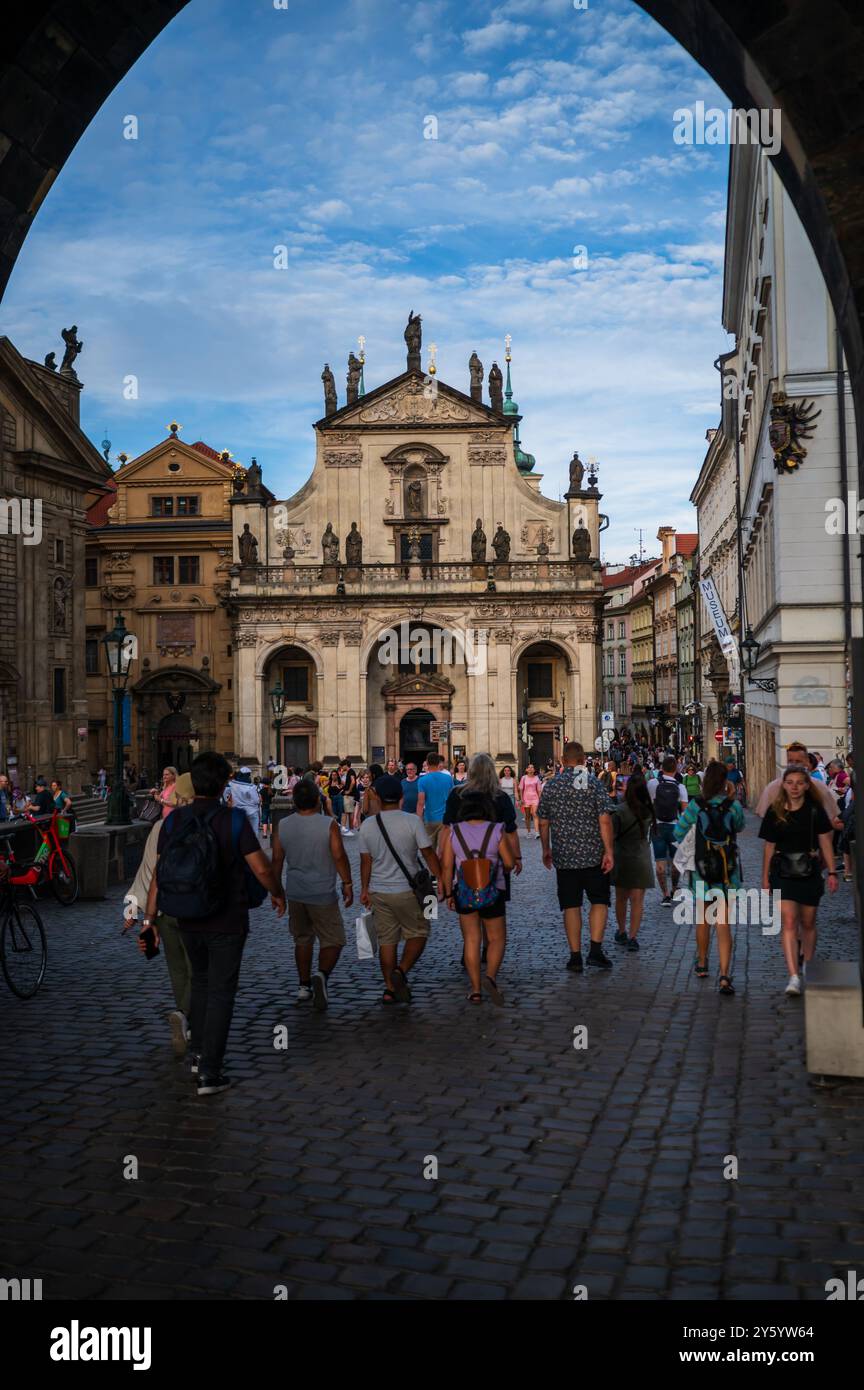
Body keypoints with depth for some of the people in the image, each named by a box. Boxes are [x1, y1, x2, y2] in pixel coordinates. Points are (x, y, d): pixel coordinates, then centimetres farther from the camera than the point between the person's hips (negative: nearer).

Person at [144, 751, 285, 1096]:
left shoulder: (174, 820, -4)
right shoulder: (234, 821, -14)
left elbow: (159, 872, -4)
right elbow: (261, 868, -13)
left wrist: (150, 916, 3)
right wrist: (278, 894, 6)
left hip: (188, 921, 4)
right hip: (227, 922, -4)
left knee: (200, 982, 25)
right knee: (220, 992, 4)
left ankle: (198, 1052, 32)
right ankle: (209, 1072, 3)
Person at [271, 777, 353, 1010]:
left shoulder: (283, 825, 1)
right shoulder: (329, 825, -11)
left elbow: (277, 858, 6)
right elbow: (339, 856, -14)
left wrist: (277, 888, 16)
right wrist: (347, 883, -4)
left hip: (295, 893, 4)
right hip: (322, 894, -4)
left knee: (302, 939, 19)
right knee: (333, 940, 4)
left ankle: (304, 986, 22)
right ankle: (322, 975, -21)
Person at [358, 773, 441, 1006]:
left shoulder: (367, 825, -2)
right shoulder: (413, 821, -12)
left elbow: (365, 861, 5)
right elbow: (429, 854, -9)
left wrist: (365, 889, 17)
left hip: (378, 891, 4)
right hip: (407, 890, -3)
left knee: (387, 940, 12)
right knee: (418, 933, 12)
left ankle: (390, 988, 16)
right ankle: (401, 971, -8)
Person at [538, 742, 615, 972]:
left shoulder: (551, 786, 1)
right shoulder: (594, 783, -6)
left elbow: (543, 823, 6)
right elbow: (605, 820, -12)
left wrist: (546, 850, 19)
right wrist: (609, 851, -8)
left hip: (564, 857, 2)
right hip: (593, 854, -2)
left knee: (571, 906, 7)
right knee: (599, 901, 10)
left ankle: (575, 956, 7)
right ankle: (595, 949, -2)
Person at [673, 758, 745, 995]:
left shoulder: (696, 805, -8)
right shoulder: (733, 805, -7)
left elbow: (678, 832, 2)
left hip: (703, 869, 1)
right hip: (729, 869, -1)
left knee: (703, 920, 20)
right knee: (724, 925, -1)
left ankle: (702, 965, 36)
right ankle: (724, 976, -12)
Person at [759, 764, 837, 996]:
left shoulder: (815, 810, -3)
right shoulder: (774, 812, -1)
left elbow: (825, 843, 2)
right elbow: (769, 847, 6)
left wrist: (832, 873, -1)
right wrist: (765, 878, 8)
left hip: (810, 872, 1)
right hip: (783, 873, 0)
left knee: (808, 923, 14)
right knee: (789, 922, -11)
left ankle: (806, 966, 36)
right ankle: (794, 977, -15)